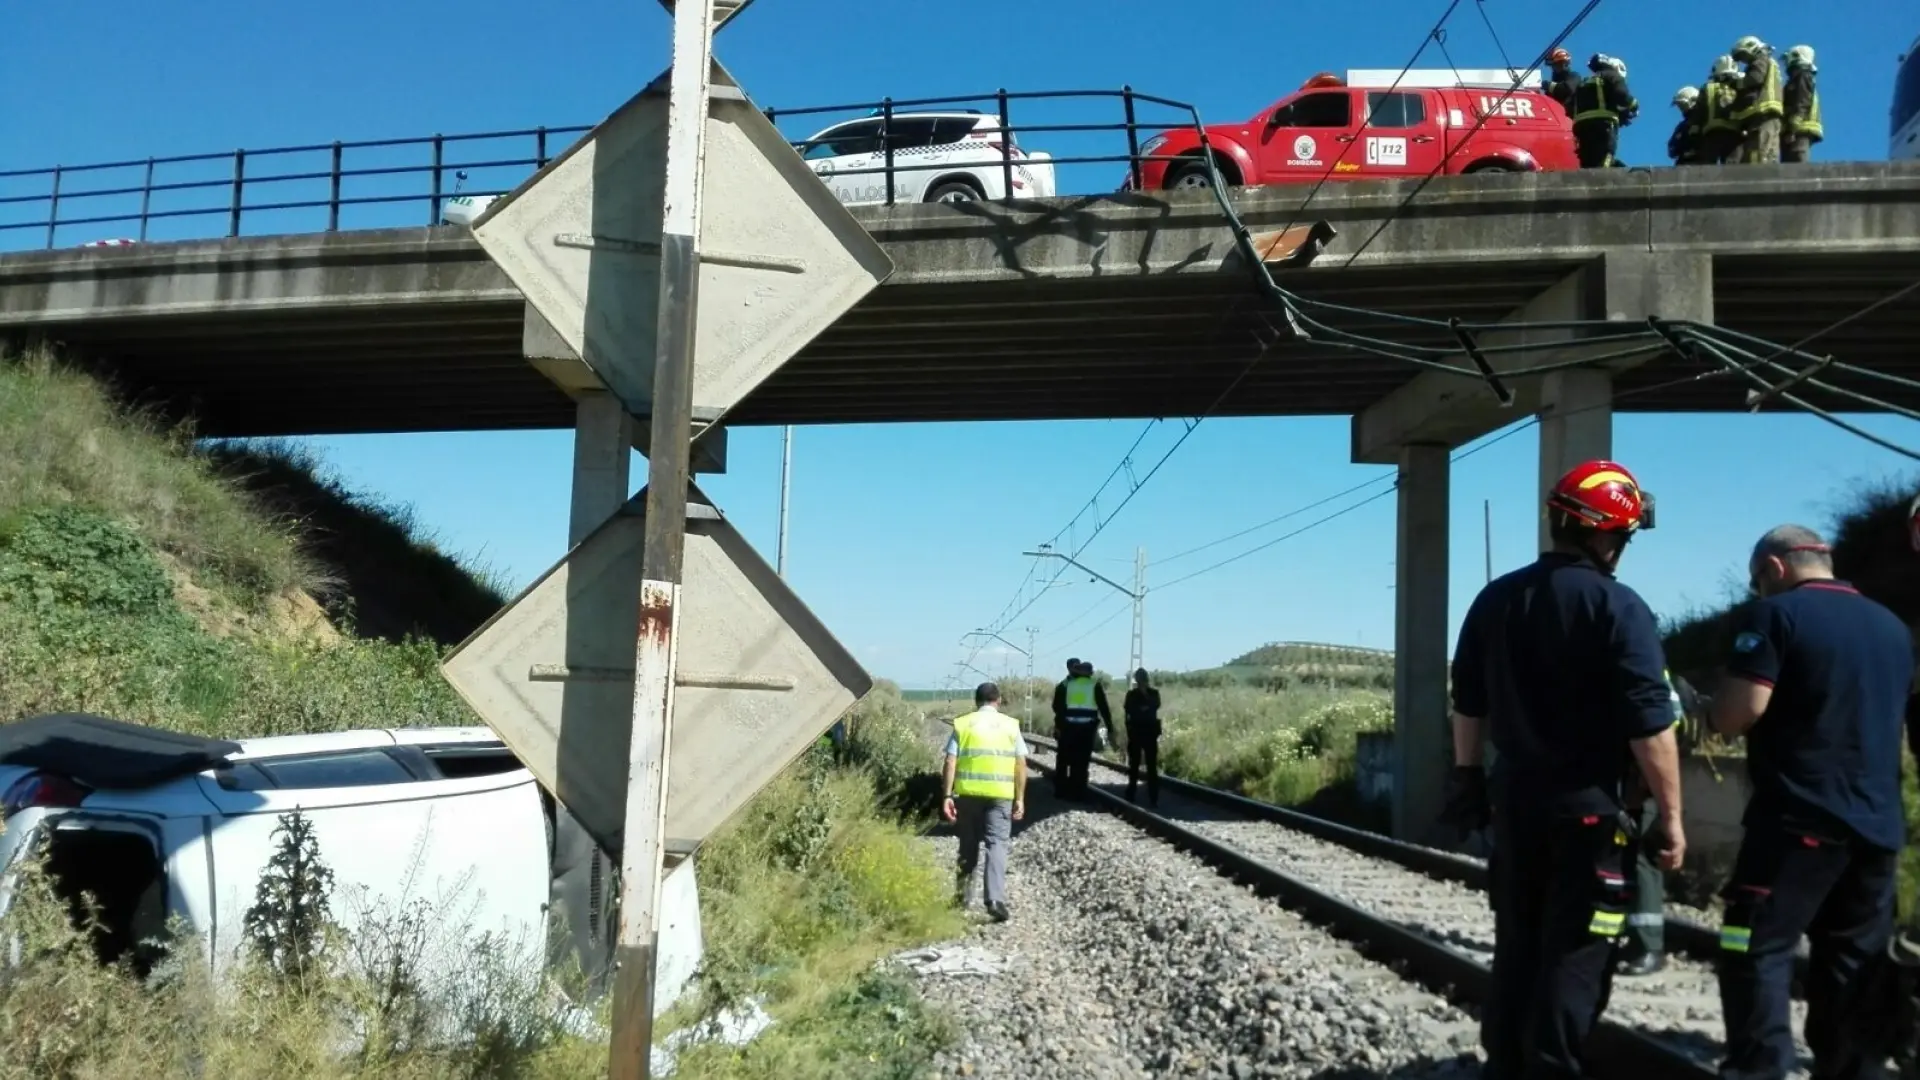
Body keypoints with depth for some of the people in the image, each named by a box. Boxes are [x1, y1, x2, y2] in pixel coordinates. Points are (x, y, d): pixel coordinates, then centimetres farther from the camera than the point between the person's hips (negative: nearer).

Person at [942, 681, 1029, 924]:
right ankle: (996, 899, -16)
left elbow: (950, 763, -3)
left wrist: (947, 795, -4)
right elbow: (1021, 765, 2)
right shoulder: (1010, 725, 6)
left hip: (968, 793, 1)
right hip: (1000, 794, -1)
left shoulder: (962, 724, 5)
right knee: (997, 845, -2)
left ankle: (963, 894, 25)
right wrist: (1020, 799, 6)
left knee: (968, 845, 16)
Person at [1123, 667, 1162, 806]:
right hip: (1135, 732, 1)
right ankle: (1130, 795, 12)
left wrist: (1145, 694, -13)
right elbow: (1127, 708, -5)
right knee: (1133, 765, 5)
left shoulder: (1153, 693, 8)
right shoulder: (1131, 694, 8)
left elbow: (1155, 706, -11)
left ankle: (1153, 798, -6)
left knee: (1152, 765, -5)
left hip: (1150, 732, -1)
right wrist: (1143, 709, -10)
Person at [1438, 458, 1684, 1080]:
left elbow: (1468, 704, 12)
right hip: (1590, 804, -6)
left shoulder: (1495, 599, 6)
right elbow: (1649, 726, -16)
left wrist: (1467, 776, 21)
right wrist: (1670, 817, -9)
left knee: (1516, 940, 16)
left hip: (1514, 795, 6)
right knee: (1575, 952, 2)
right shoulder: (1618, 608, -13)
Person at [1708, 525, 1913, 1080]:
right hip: (1877, 822, 7)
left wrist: (1725, 695, 5)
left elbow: (1736, 714, -16)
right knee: (1854, 963, 11)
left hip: (1799, 817, -7)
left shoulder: (1775, 614, -7)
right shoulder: (1893, 626, 15)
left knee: (1756, 947, -4)